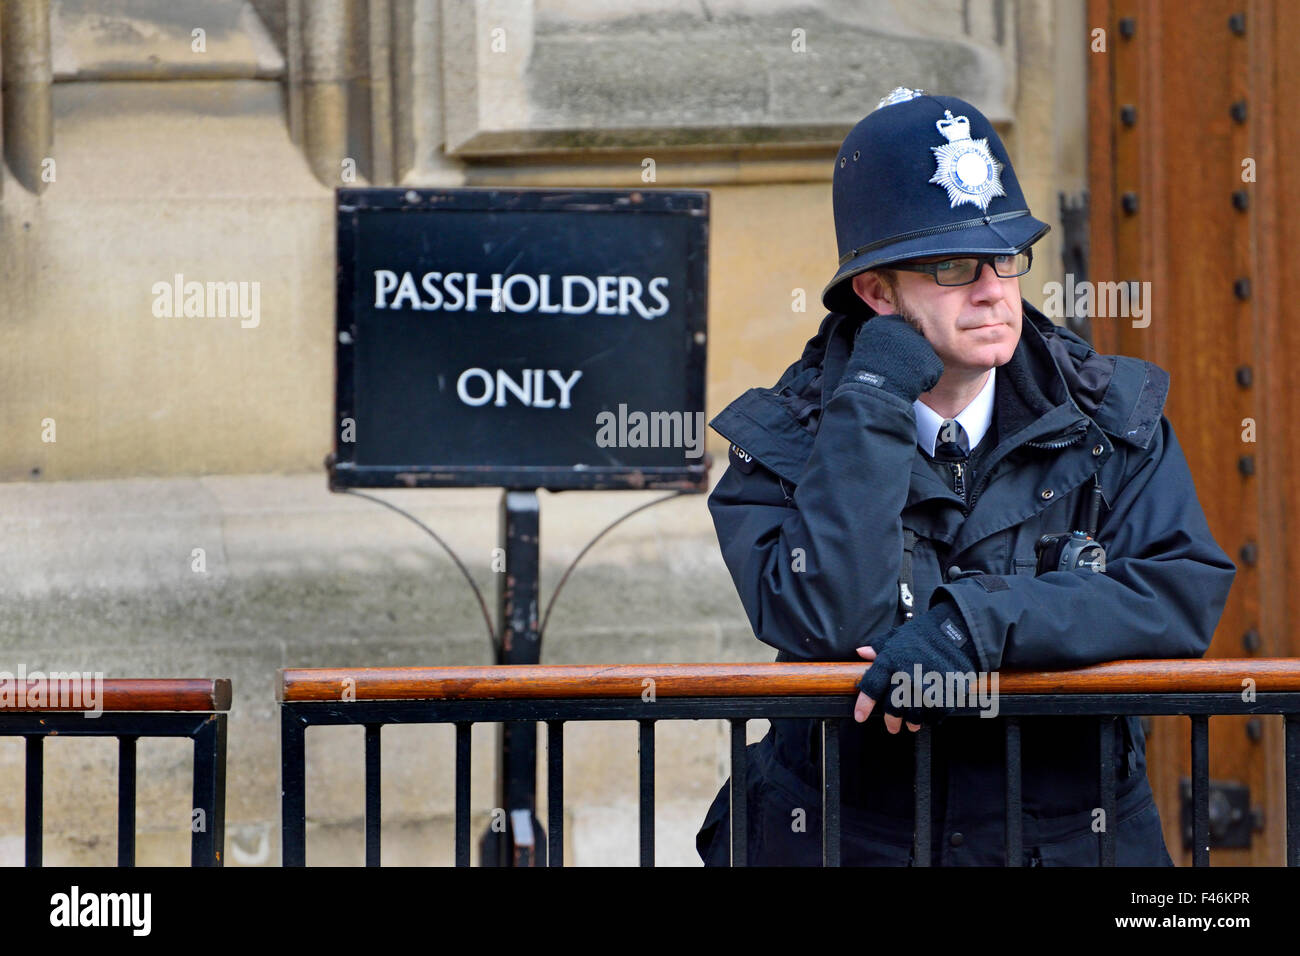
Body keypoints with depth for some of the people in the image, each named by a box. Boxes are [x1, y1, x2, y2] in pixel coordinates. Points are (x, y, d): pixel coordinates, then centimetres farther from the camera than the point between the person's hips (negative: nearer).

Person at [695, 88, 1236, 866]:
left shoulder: (1111, 415, 7)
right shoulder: (785, 442, 3)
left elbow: (1188, 591, -6)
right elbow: (825, 625, -13)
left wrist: (979, 622, -15)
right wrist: (877, 402, -12)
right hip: (853, 840, 1)